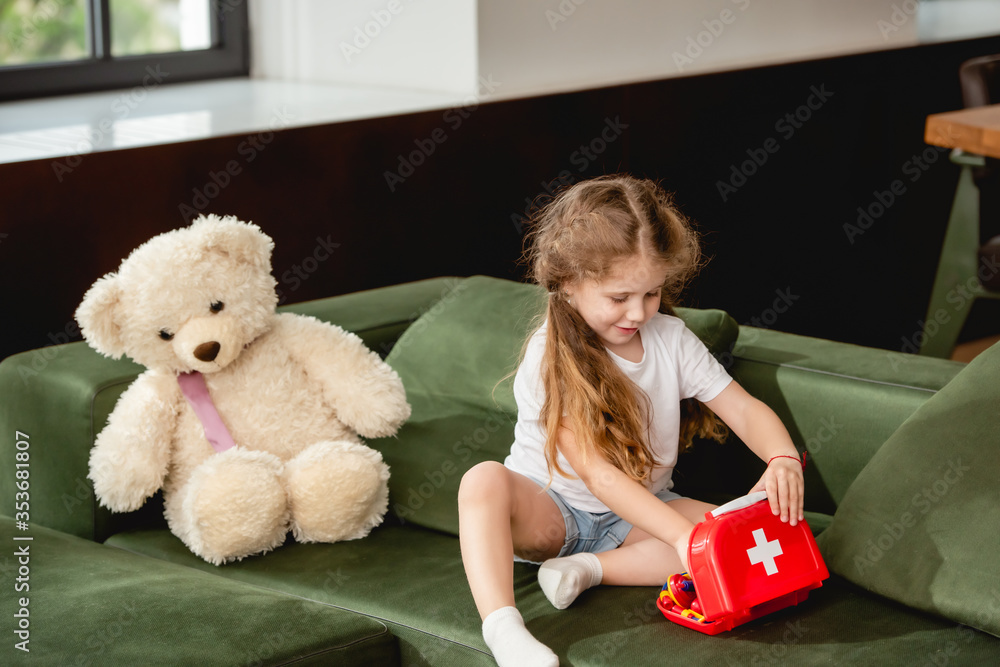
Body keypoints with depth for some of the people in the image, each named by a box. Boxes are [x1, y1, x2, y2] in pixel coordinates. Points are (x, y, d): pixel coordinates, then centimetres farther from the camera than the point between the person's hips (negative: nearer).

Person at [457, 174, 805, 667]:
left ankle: (593, 569, -22)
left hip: (639, 513, 4)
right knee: (484, 480, -35)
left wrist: (783, 459, -30)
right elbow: (597, 473, -27)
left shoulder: (671, 339, -5)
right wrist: (683, 534, -37)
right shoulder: (549, 358, -20)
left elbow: (744, 409, -5)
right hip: (551, 511, -4)